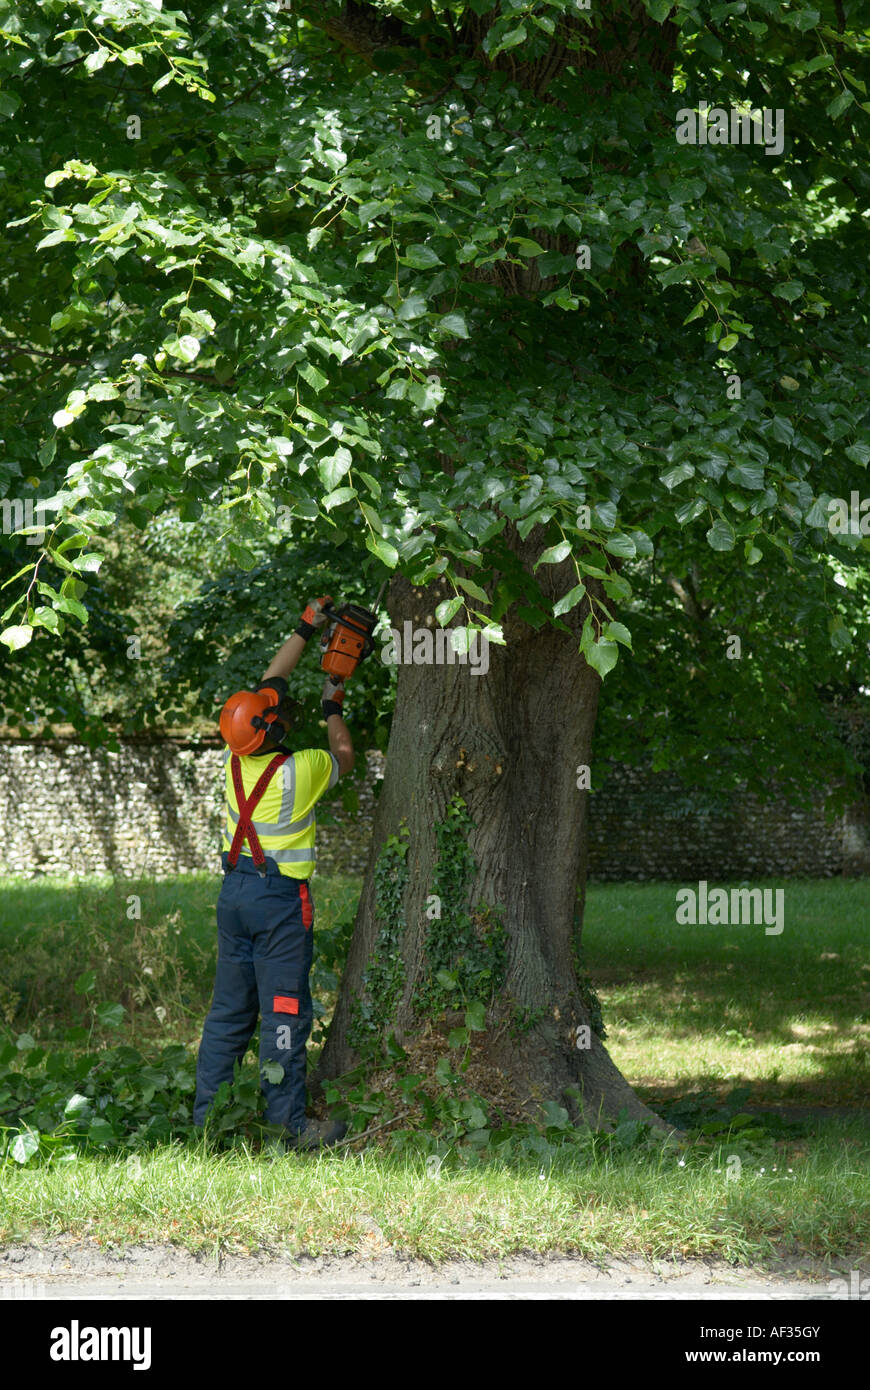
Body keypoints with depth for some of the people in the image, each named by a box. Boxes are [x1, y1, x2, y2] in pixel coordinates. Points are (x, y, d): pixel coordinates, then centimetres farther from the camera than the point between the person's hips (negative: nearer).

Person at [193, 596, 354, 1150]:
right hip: (281, 897, -6)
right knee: (284, 1013, -2)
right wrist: (333, 705, 20)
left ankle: (208, 1113, 15)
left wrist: (306, 629, 18)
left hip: (234, 890, 6)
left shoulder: (236, 759, -1)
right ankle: (288, 1124, 0)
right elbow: (344, 757, 6)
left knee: (229, 1007, 13)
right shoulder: (298, 770, -17)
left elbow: (271, 682, 13)